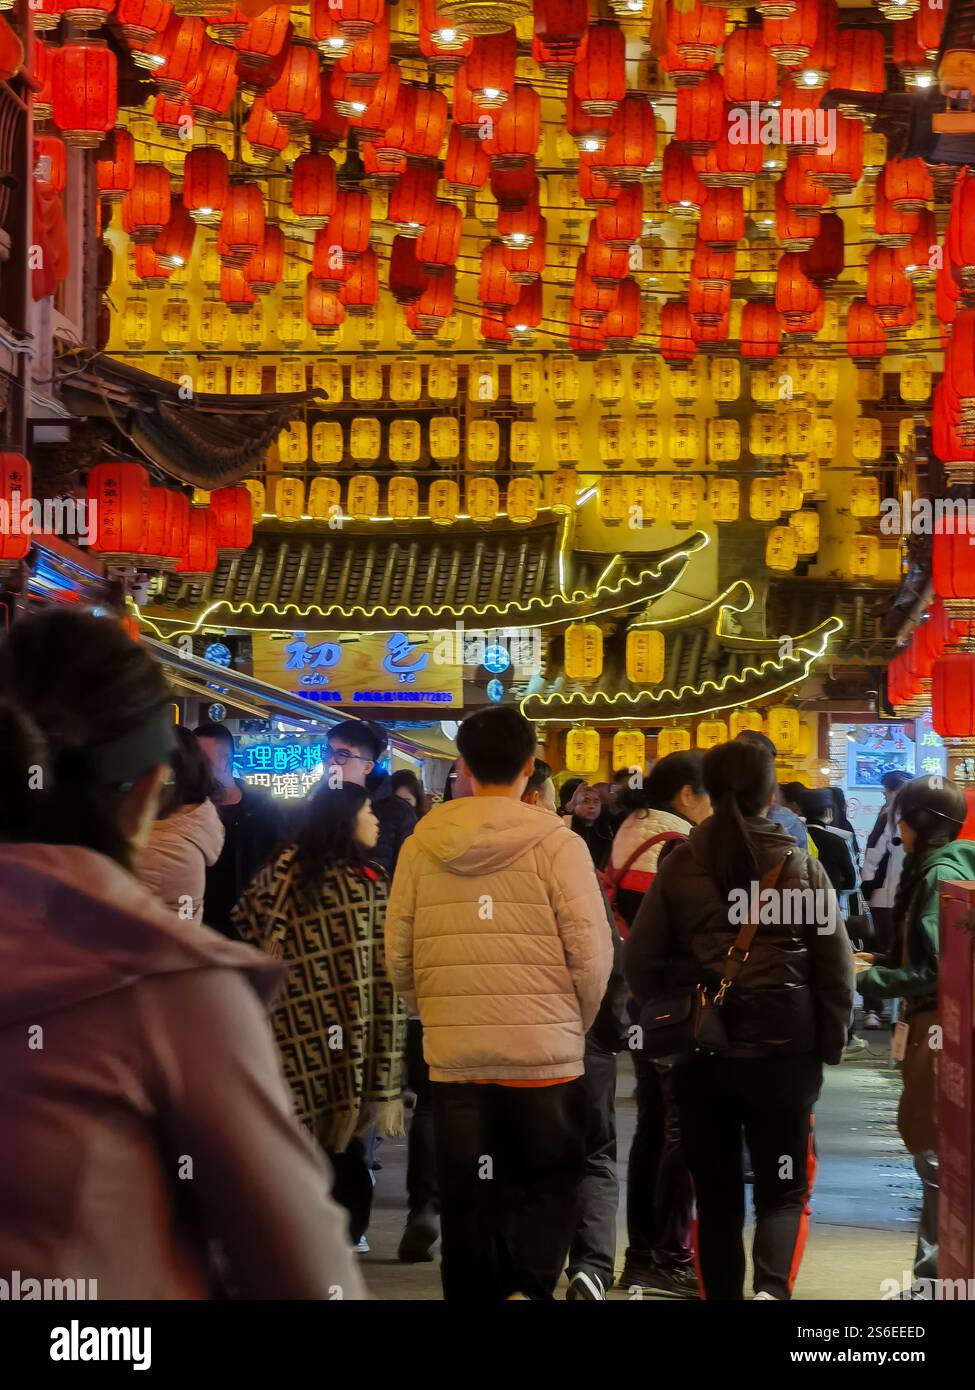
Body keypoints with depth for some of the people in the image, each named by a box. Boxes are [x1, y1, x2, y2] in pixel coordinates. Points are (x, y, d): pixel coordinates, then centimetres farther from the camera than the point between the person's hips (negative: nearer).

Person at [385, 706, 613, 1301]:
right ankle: (529, 1286, -12)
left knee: (467, 1201, 11)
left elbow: (399, 956, 4)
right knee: (549, 1186, 9)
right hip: (544, 1052, -3)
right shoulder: (557, 844, -7)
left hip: (453, 1053, 3)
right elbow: (592, 952, -9)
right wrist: (577, 1024, 7)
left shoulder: (420, 847, 2)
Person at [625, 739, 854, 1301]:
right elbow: (836, 966, -1)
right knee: (784, 1189, 6)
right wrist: (830, 1043, 10)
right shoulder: (800, 866, -3)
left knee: (716, 1193, 13)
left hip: (701, 1055, 2)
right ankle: (772, 1287, -17)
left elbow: (641, 961, 1)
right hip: (784, 1051, -2)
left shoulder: (679, 866, 1)